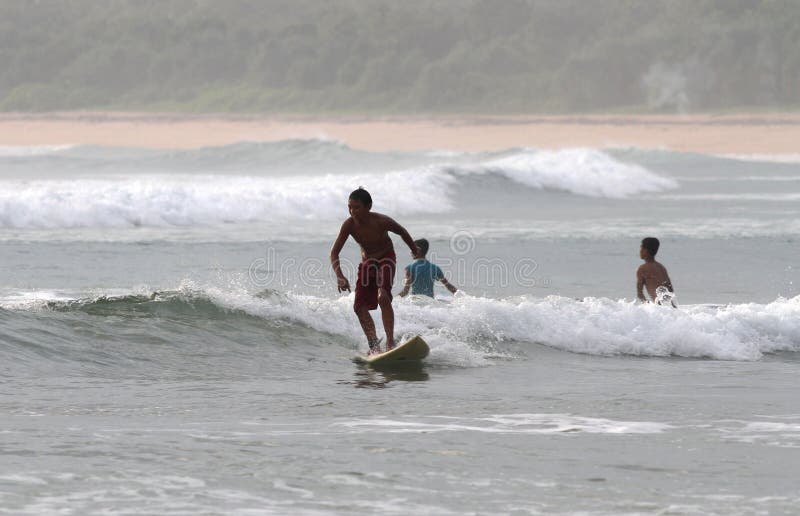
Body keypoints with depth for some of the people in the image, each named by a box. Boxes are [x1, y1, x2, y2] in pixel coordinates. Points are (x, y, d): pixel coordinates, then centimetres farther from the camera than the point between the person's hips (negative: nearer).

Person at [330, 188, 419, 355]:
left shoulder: (381, 222, -26)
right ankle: (374, 346, 1)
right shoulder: (349, 225, -18)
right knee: (360, 306, -6)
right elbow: (334, 252, -16)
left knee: (383, 297, -27)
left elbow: (402, 232, -5)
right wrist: (339, 276, -31)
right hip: (367, 262, 5)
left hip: (386, 259, -5)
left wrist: (415, 251, 12)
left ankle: (390, 342, -29)